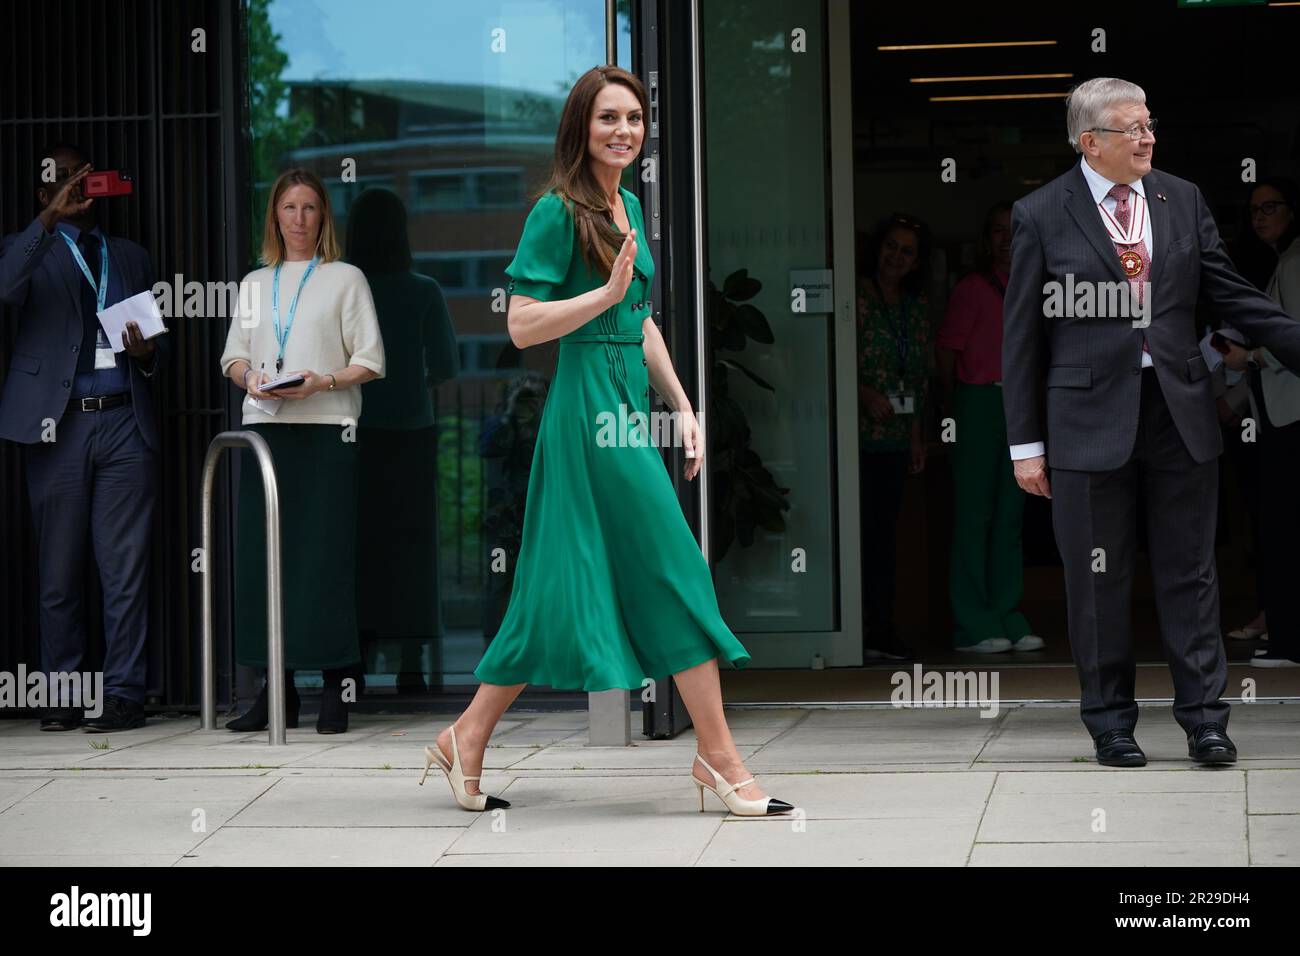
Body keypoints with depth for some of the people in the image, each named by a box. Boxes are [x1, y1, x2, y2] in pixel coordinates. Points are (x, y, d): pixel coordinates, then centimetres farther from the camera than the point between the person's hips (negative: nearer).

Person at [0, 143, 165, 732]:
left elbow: (156, 345, 23)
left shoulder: (131, 257, 20)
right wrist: (51, 219, -19)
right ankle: (62, 695, 9)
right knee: (59, 573, 2)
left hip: (125, 424, 2)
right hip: (58, 426, -2)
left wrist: (147, 353, 0)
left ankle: (124, 694, -1)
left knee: (126, 569, -4)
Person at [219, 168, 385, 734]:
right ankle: (277, 692, 5)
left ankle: (335, 690, -4)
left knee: (326, 556, -7)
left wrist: (323, 381, -15)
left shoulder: (346, 279, 7)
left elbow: (370, 361, 1)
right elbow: (233, 356, 19)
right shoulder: (254, 284, 19)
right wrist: (250, 378, -4)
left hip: (326, 430, -4)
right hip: (264, 429, 4)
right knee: (262, 555, -1)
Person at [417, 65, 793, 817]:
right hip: (590, 402, -9)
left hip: (630, 402, 9)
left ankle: (467, 741, 15)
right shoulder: (558, 213, -9)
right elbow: (522, 326, -14)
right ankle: (719, 759, 0)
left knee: (565, 584, 8)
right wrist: (609, 291, -19)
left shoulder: (631, 208, 16)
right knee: (675, 571, -7)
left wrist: (684, 408, 18)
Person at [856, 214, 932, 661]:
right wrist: (866, 394, -17)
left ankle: (882, 628, 10)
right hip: (858, 434, -5)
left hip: (896, 435, 5)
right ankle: (859, 628, -4)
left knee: (885, 529, 6)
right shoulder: (855, 297, -4)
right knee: (860, 526, -8)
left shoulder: (918, 306, 14)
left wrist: (917, 435, 15)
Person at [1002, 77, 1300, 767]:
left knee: (1189, 573, 6)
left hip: (1180, 412, 3)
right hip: (1090, 418, -2)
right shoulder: (1041, 216, -1)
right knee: (1098, 581, 4)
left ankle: (1203, 717, 13)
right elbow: (1020, 336, 0)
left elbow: (1232, 295, 11)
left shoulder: (1182, 201, 9)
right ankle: (1110, 721, 16)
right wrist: (1025, 442, -3)